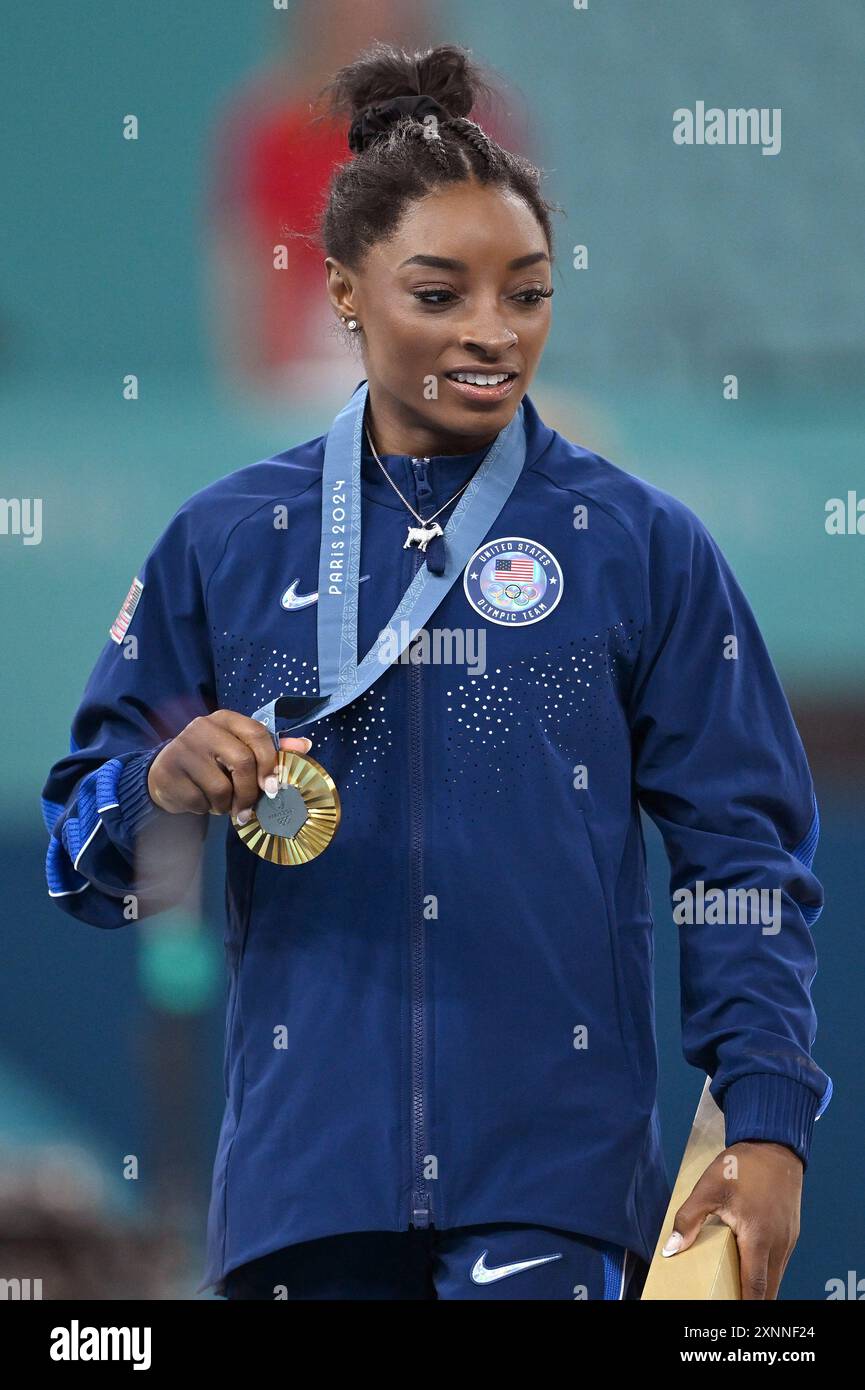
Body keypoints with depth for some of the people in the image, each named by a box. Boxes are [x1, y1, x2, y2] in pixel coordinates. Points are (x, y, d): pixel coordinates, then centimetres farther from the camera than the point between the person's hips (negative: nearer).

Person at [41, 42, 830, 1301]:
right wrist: (165, 786, -13)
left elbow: (745, 855, 6)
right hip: (310, 1174, 2)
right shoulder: (228, 544, 9)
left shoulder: (642, 546, 6)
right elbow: (86, 856, 10)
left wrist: (768, 1126, -4)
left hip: (556, 1170, -2)